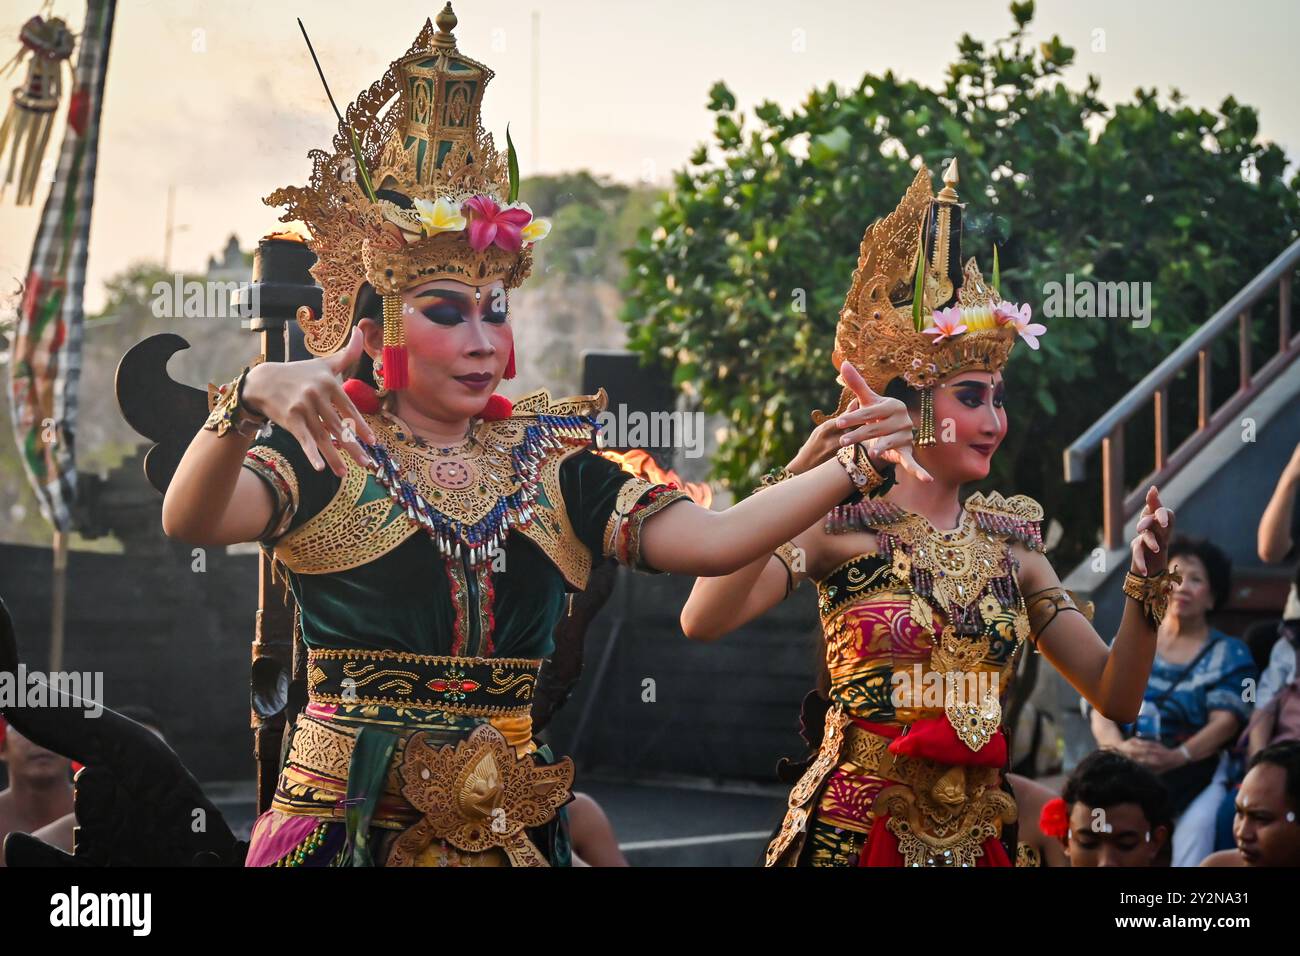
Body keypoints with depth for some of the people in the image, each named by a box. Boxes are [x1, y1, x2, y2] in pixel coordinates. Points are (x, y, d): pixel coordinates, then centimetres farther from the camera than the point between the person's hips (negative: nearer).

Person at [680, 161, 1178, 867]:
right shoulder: (842, 524, -8)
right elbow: (703, 620, -24)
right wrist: (796, 480, -29)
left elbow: (1116, 699, 6)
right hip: (851, 831, -5)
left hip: (979, 836, 5)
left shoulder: (1010, 545, 6)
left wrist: (1145, 582, -9)